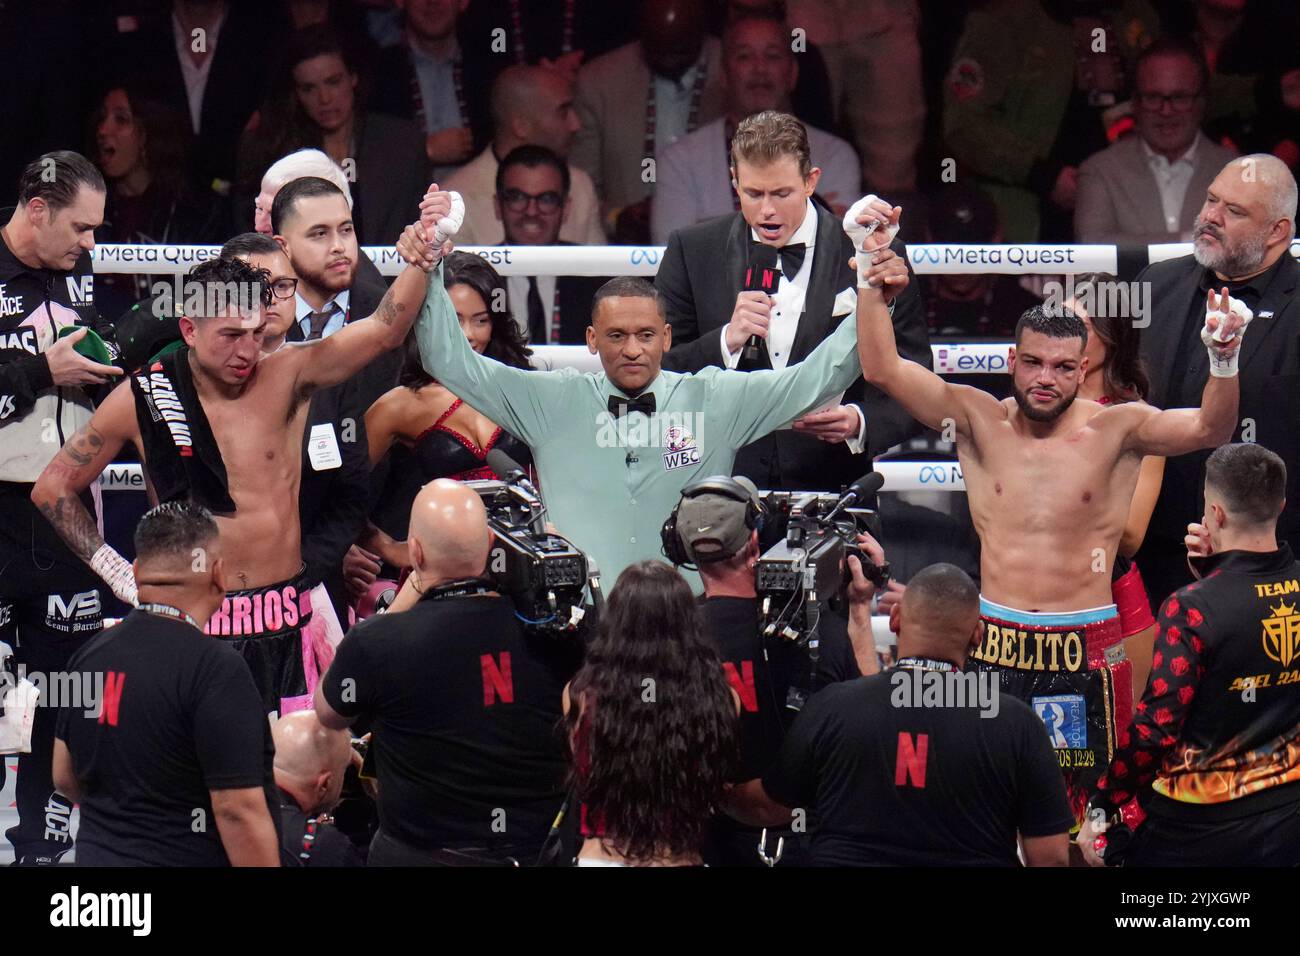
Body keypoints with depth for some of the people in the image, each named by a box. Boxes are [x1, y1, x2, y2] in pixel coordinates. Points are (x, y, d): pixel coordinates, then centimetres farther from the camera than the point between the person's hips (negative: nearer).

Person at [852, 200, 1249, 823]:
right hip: (994, 642, 2)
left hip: (1086, 648, -2)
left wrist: (1224, 359, -34)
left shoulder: (1116, 430, -2)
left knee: (1090, 800, -2)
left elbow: (1209, 427, -16)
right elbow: (882, 368, -4)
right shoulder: (978, 420, 3)